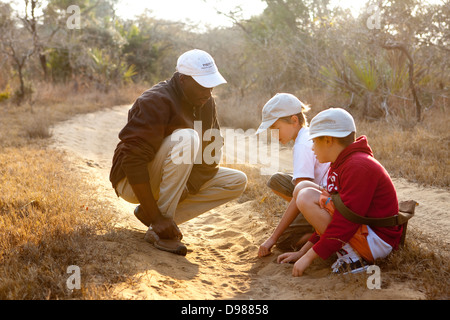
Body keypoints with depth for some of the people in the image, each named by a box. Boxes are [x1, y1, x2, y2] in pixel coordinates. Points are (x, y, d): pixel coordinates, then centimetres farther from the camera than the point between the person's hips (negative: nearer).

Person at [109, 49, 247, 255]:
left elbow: (210, 156, -1)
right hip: (133, 182, -8)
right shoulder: (157, 101, -23)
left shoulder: (207, 103, 1)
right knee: (187, 138, -31)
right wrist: (156, 218, -31)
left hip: (174, 182, 8)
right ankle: (158, 229, -25)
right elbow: (132, 160, -30)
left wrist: (186, 190, -17)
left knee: (238, 181, -3)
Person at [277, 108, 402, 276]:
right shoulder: (338, 167, 12)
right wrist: (301, 252, 13)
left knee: (307, 197, -20)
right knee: (301, 190, 9)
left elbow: (346, 222, -25)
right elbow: (327, 219, 17)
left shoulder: (358, 167, -20)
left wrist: (309, 257, -20)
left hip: (377, 241, -10)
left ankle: (351, 259, -15)